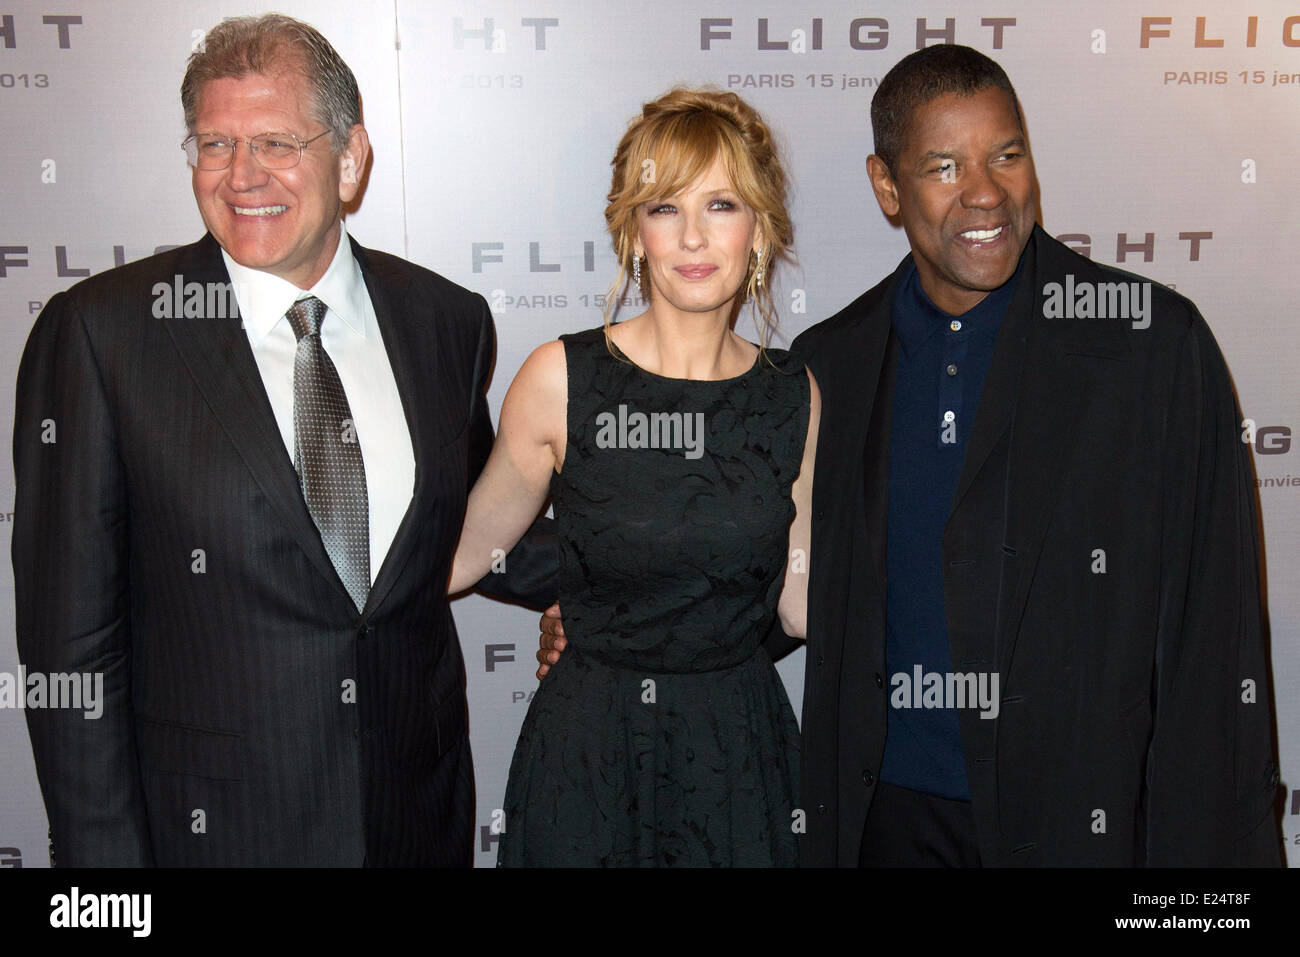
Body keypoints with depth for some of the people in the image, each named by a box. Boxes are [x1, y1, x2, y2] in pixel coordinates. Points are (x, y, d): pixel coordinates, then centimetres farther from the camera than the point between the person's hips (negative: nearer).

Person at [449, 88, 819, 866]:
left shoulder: (796, 397, -2)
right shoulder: (561, 379, -11)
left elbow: (801, 601, 4)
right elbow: (469, 553, -2)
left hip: (742, 746, 3)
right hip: (592, 743, -2)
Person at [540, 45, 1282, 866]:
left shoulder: (1153, 339, -8)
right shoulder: (830, 361, 2)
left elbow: (1214, 631, -6)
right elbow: (798, 583, 12)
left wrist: (1206, 840, -9)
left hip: (1083, 813, -2)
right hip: (891, 806, 3)